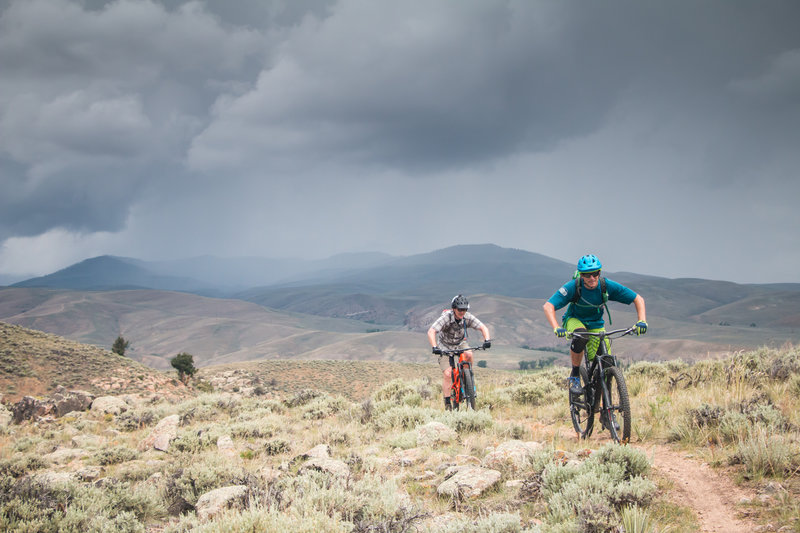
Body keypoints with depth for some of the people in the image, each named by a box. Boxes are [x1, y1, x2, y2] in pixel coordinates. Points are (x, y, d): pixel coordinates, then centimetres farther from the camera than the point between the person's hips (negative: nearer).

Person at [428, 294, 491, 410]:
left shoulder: (468, 317, -20)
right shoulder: (446, 317, -30)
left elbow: (483, 327, -19)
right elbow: (431, 332, -39)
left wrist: (487, 340, -37)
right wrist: (434, 347, -52)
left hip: (460, 343, 3)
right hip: (445, 346, -3)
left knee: (469, 355, -30)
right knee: (447, 374, -15)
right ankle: (447, 403, -5)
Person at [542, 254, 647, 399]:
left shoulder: (607, 286, -22)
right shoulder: (573, 286, -27)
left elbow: (638, 299, -15)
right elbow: (548, 306, -33)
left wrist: (642, 321, -31)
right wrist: (556, 328, -49)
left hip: (595, 324, 2)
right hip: (574, 320, -2)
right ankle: (574, 376, -20)